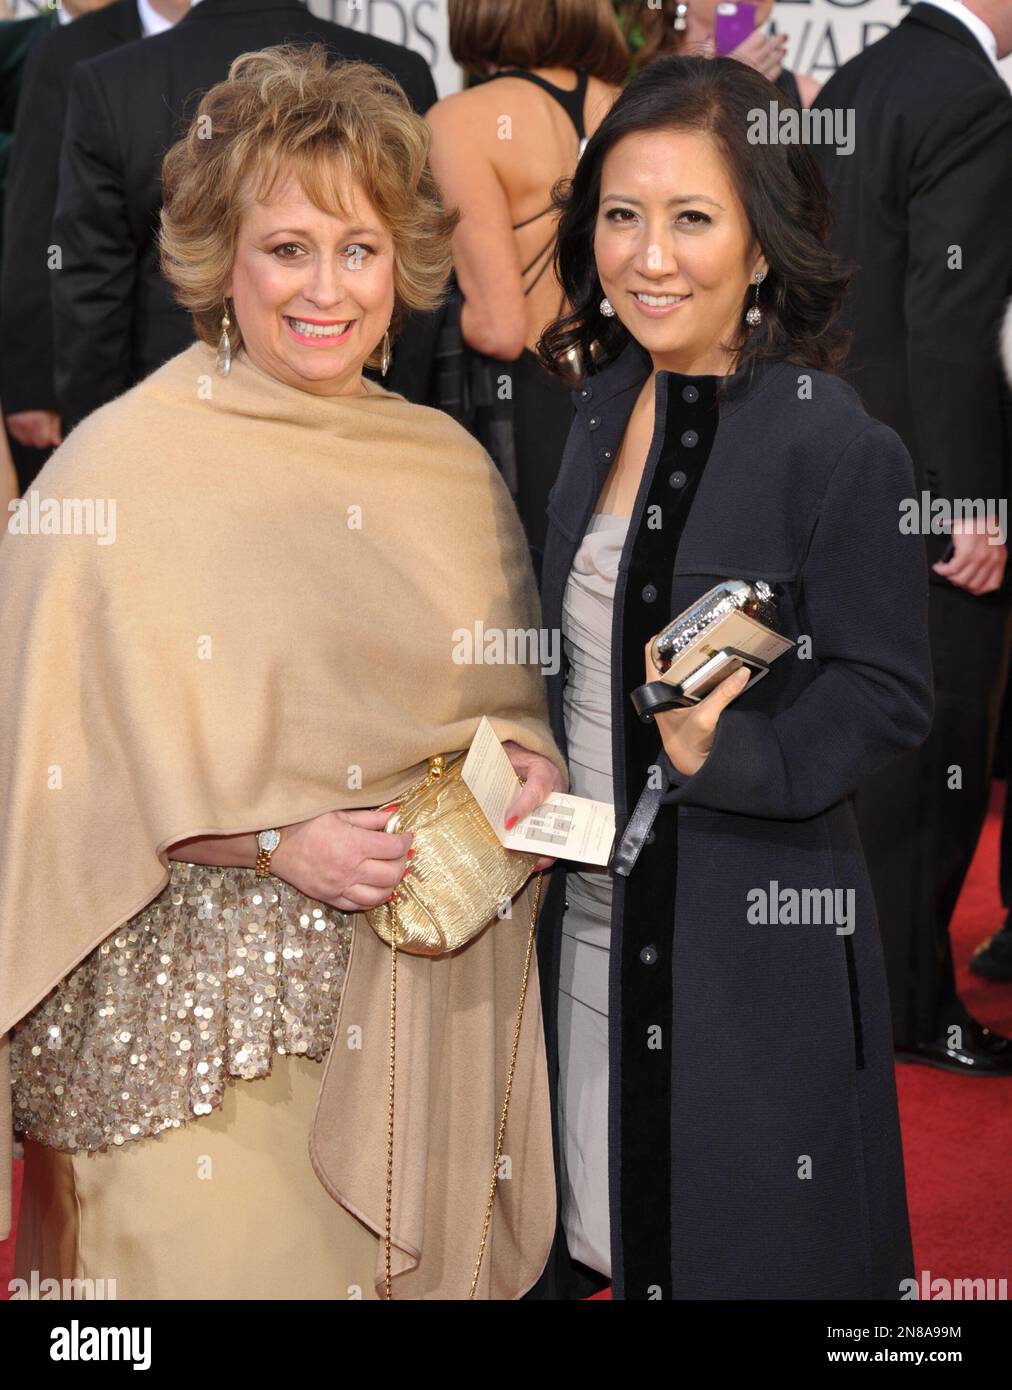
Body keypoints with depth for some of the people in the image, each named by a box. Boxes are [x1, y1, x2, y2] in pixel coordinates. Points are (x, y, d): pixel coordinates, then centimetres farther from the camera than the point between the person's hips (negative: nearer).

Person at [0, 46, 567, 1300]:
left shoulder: (449, 466, 7)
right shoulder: (120, 468, -9)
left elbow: (506, 691, 17)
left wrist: (521, 761, -4)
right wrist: (280, 841, -17)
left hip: (426, 996, 4)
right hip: (205, 1004, -4)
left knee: (414, 1260, 11)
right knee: (221, 1255, 0)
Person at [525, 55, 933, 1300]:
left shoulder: (839, 449, -17)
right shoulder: (607, 404, 5)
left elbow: (886, 696, -15)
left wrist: (725, 753, -29)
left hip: (752, 933, -7)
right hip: (591, 910, 7)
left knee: (738, 1242, 8)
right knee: (602, 1234, 19)